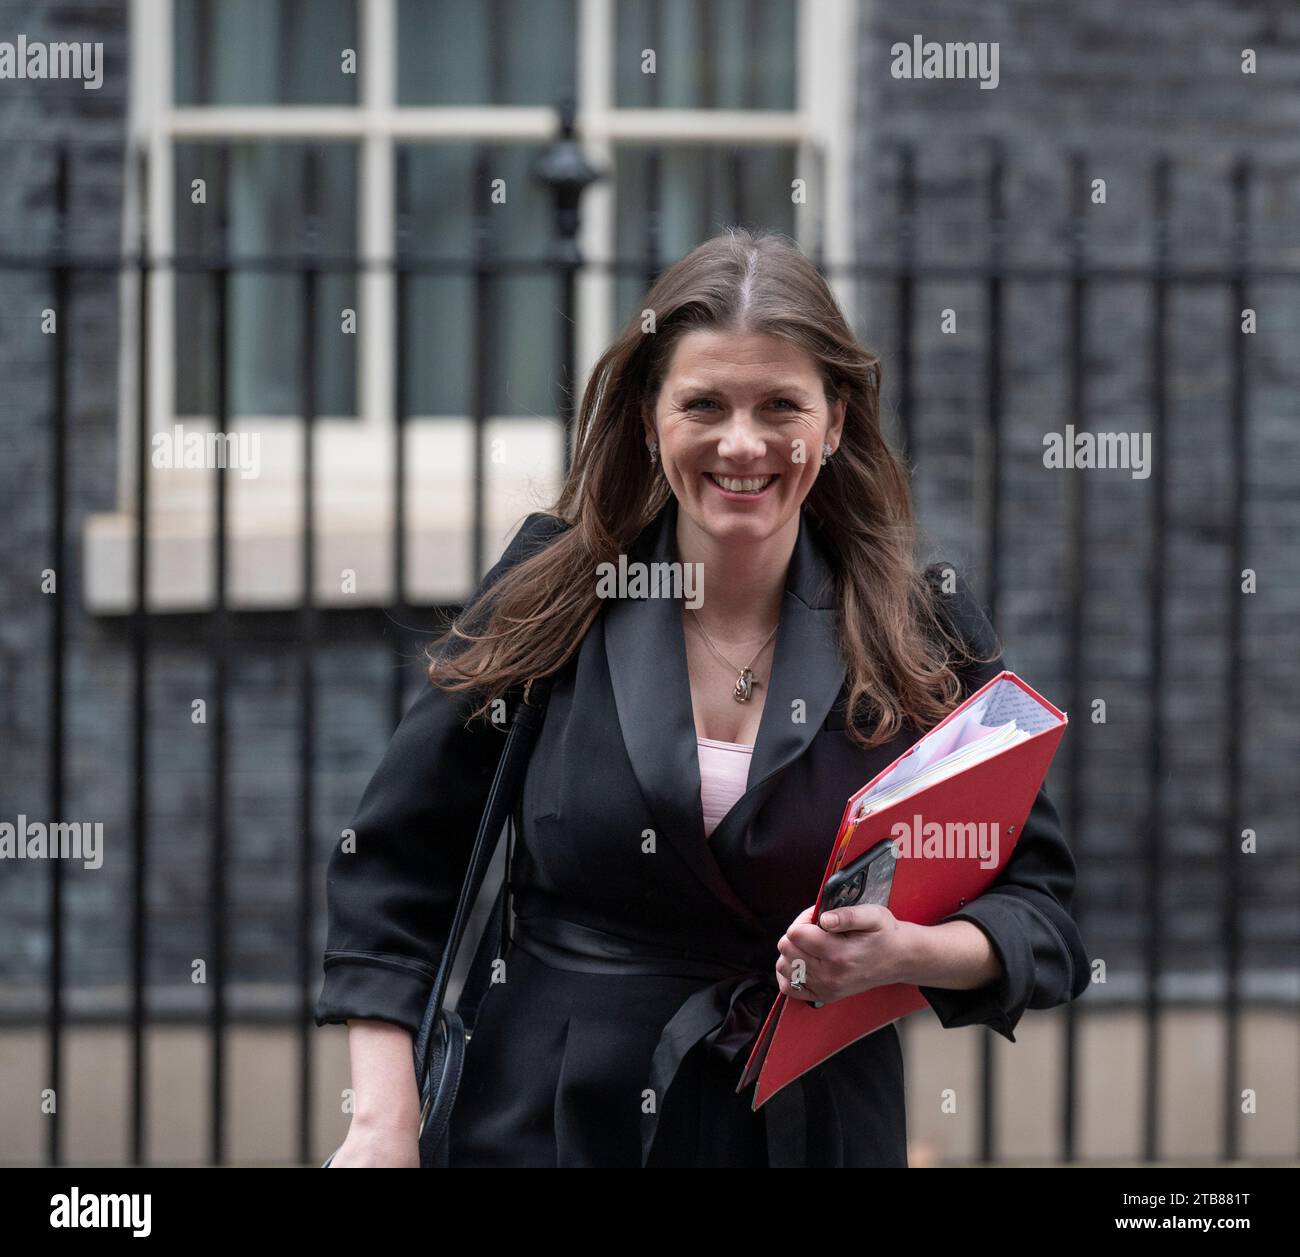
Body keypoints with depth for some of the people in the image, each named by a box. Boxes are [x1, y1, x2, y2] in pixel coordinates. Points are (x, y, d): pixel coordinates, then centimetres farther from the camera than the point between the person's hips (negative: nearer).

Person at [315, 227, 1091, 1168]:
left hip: (818, 1127, 1)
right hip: (550, 1126, 0)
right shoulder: (551, 599, -4)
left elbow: (1043, 916, -1)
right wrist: (385, 1123, -7)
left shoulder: (926, 630, -4)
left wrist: (908, 953, -22)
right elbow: (394, 864, 1)